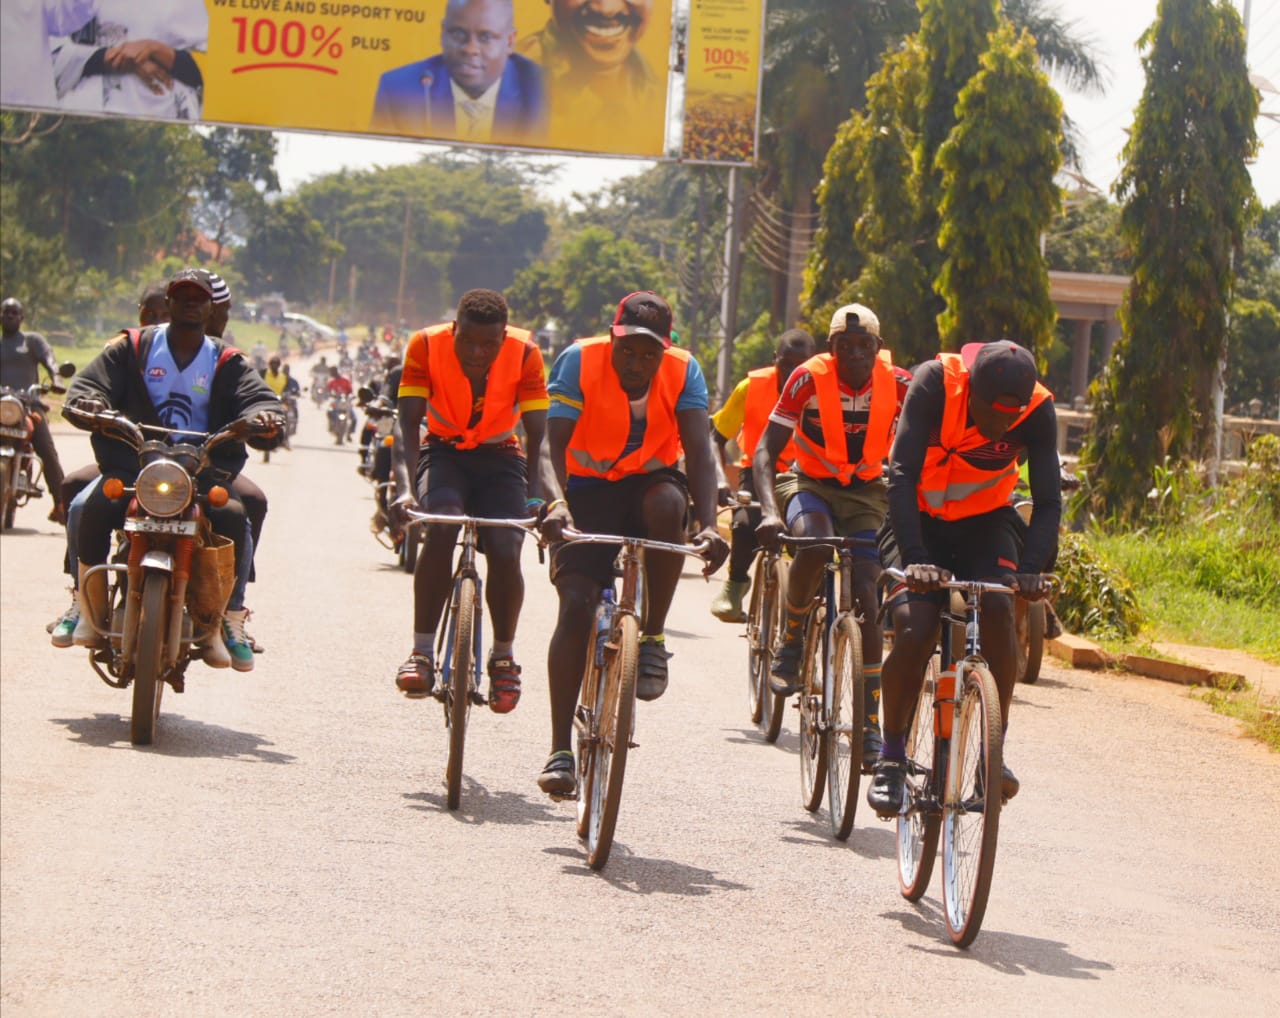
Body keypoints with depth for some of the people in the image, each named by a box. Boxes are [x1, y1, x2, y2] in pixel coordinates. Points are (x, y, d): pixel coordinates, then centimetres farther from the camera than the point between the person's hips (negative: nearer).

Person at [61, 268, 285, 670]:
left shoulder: (227, 362, 13)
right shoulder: (132, 348, 11)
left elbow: (258, 397, 0)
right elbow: (89, 382, 3)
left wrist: (265, 418, -26)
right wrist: (88, 402, -22)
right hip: (132, 467, 0)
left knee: (233, 515, -31)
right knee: (91, 506, -31)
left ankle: (221, 625, -16)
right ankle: (91, 612, -15)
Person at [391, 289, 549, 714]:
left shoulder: (525, 353, -20)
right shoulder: (427, 346, -20)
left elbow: (538, 433, -19)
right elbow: (408, 425, -23)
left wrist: (537, 494, -32)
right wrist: (409, 485, -38)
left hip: (500, 458, 1)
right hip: (444, 453, -1)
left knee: (505, 552, -19)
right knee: (440, 529, -30)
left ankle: (504, 657, 7)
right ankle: (422, 652, -24)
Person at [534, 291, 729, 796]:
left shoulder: (684, 372, -14)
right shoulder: (579, 361, -18)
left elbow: (699, 452, -23)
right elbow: (552, 443, -26)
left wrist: (709, 525, -41)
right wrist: (556, 502, -47)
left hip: (648, 484, 1)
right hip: (588, 492, -1)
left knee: (668, 502, -36)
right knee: (576, 604, -18)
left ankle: (653, 640, -19)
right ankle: (560, 751, -13)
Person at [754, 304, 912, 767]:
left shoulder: (899, 385, -14)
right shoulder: (809, 379, -18)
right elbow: (766, 451, -18)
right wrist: (770, 512, -34)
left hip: (868, 492, 2)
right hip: (811, 485, -1)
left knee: (868, 596, -13)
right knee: (814, 544, -36)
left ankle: (871, 723, -5)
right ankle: (791, 641, -10)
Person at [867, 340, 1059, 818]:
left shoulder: (1037, 411, -20)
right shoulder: (935, 383, -27)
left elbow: (1048, 500, -18)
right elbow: (902, 476, -31)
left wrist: (1030, 568, -35)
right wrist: (915, 559, -41)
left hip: (985, 524, 2)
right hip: (920, 522, -1)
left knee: (997, 609, -26)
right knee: (914, 630, -22)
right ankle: (891, 757, -3)